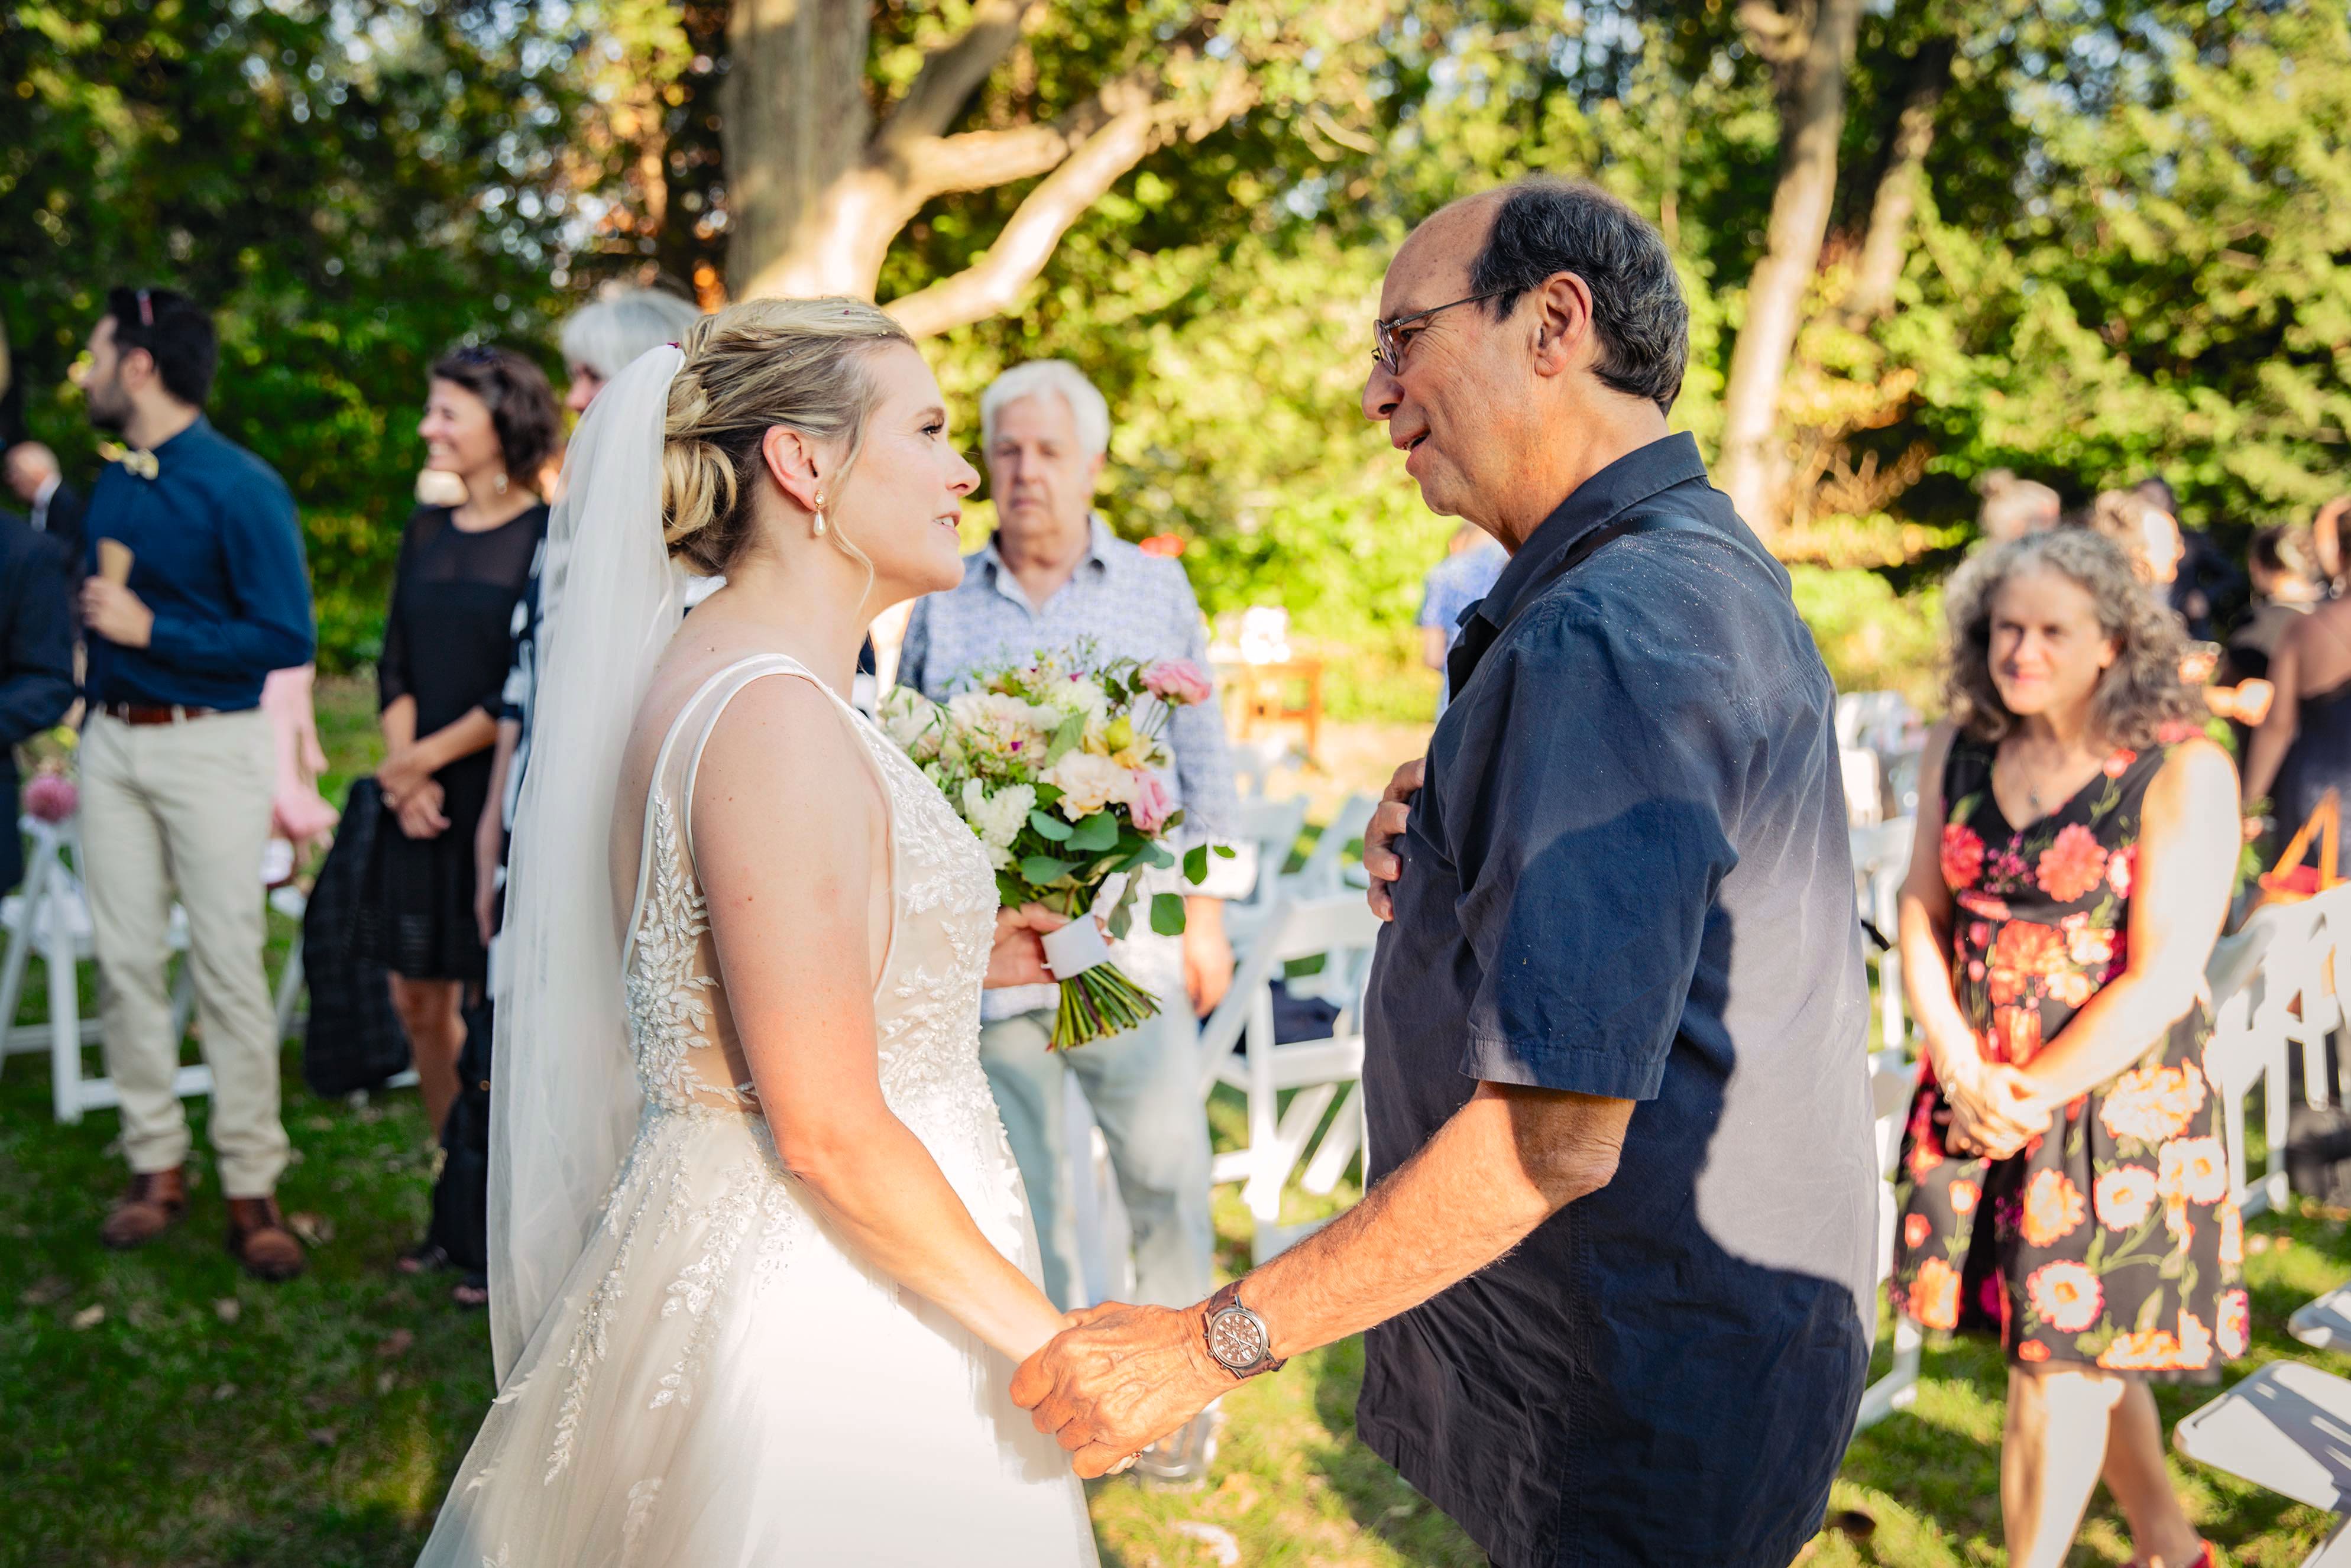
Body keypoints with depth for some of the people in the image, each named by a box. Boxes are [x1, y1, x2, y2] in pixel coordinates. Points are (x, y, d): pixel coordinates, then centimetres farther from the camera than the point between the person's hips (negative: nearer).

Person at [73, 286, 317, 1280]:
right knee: (124, 957, 6)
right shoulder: (109, 486, 11)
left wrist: (151, 631, -17)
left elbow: (286, 639, -15)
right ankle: (155, 1164, 17)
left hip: (209, 744, -6)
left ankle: (250, 1185, 3)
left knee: (228, 965, -4)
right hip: (113, 741, 7)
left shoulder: (239, 489, -11)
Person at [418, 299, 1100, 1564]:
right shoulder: (777, 718, -23)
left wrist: (962, 959, 14)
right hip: (818, 1334, -9)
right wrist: (1050, 1341, -15)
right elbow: (831, 1136, -24)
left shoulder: (703, 675, 7)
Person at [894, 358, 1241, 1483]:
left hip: (1127, 934, -1)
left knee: (1165, 1163, -1)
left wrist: (1206, 913, 4)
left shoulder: (1157, 590, 7)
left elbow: (1203, 763, 9)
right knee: (1022, 1180, 9)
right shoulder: (940, 606, 8)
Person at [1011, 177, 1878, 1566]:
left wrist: (1210, 1346, -23)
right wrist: (1449, 851, 1)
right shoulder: (1713, 575, 10)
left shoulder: (1608, 638, -25)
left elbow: (1552, 1136, -30)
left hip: (1641, 1423, -10)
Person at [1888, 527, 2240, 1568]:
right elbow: (1922, 912, 3)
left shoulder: (2183, 771, -13)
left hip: (2117, 1097, -5)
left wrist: (2029, 1096, -14)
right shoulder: (1961, 751, 3)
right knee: (2081, 1347, 17)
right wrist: (1963, 1074, -10)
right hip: (1976, 1092, 5)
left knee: (2061, 1355, 1)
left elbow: (2161, 981, -16)